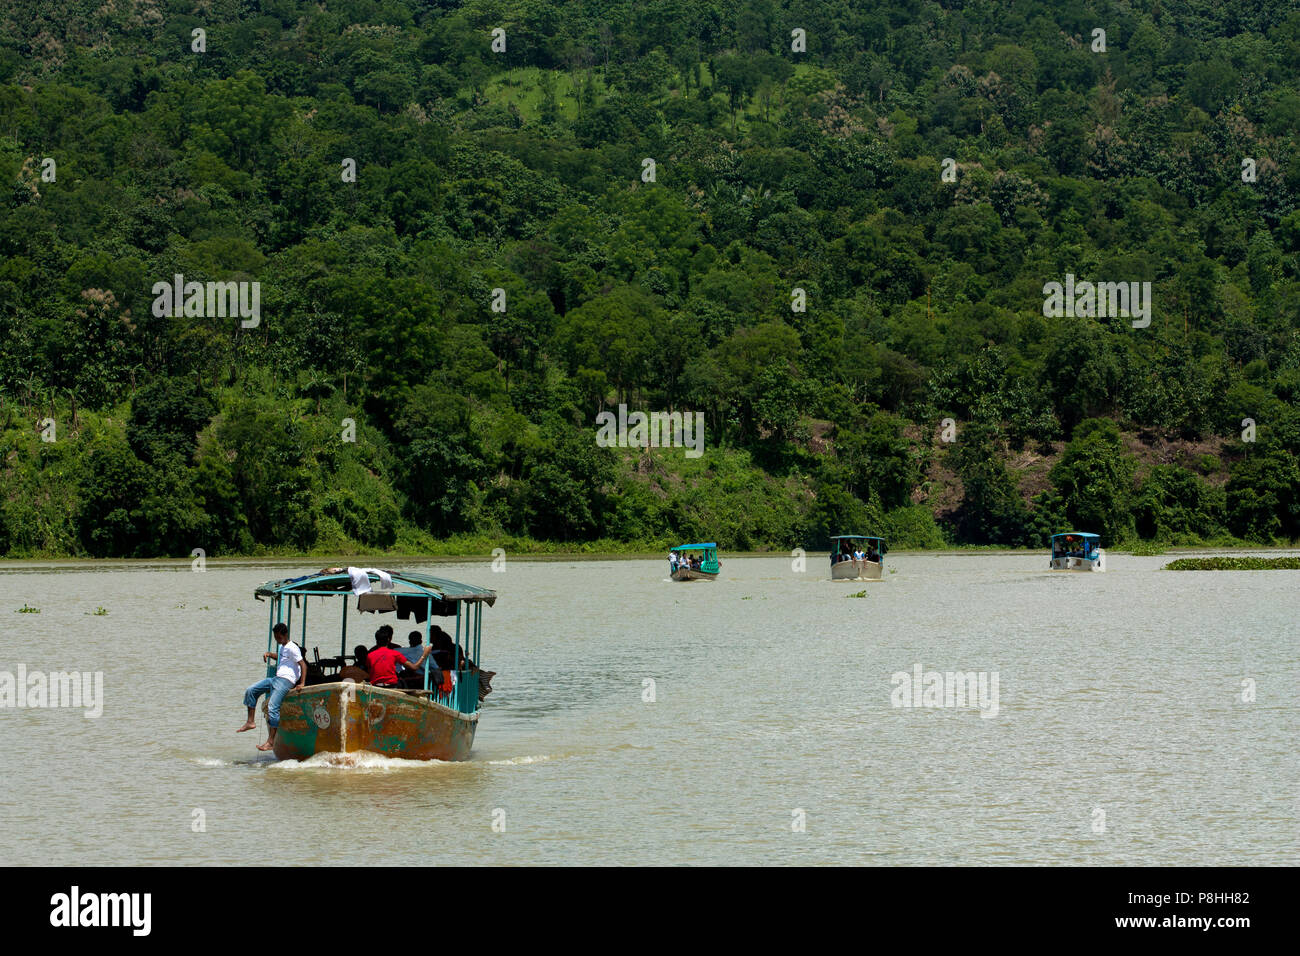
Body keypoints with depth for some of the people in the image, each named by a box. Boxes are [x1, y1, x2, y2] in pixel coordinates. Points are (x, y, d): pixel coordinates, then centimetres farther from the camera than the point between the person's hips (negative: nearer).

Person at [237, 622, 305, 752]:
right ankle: (250, 722, 8)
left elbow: (303, 665, -14)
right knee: (251, 691, 7)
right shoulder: (282, 647, 22)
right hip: (276, 679, 10)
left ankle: (271, 741, -23)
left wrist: (301, 684, -23)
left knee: (272, 707, -21)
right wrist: (269, 654, 24)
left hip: (286, 680, -10)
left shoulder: (292, 648, -8)